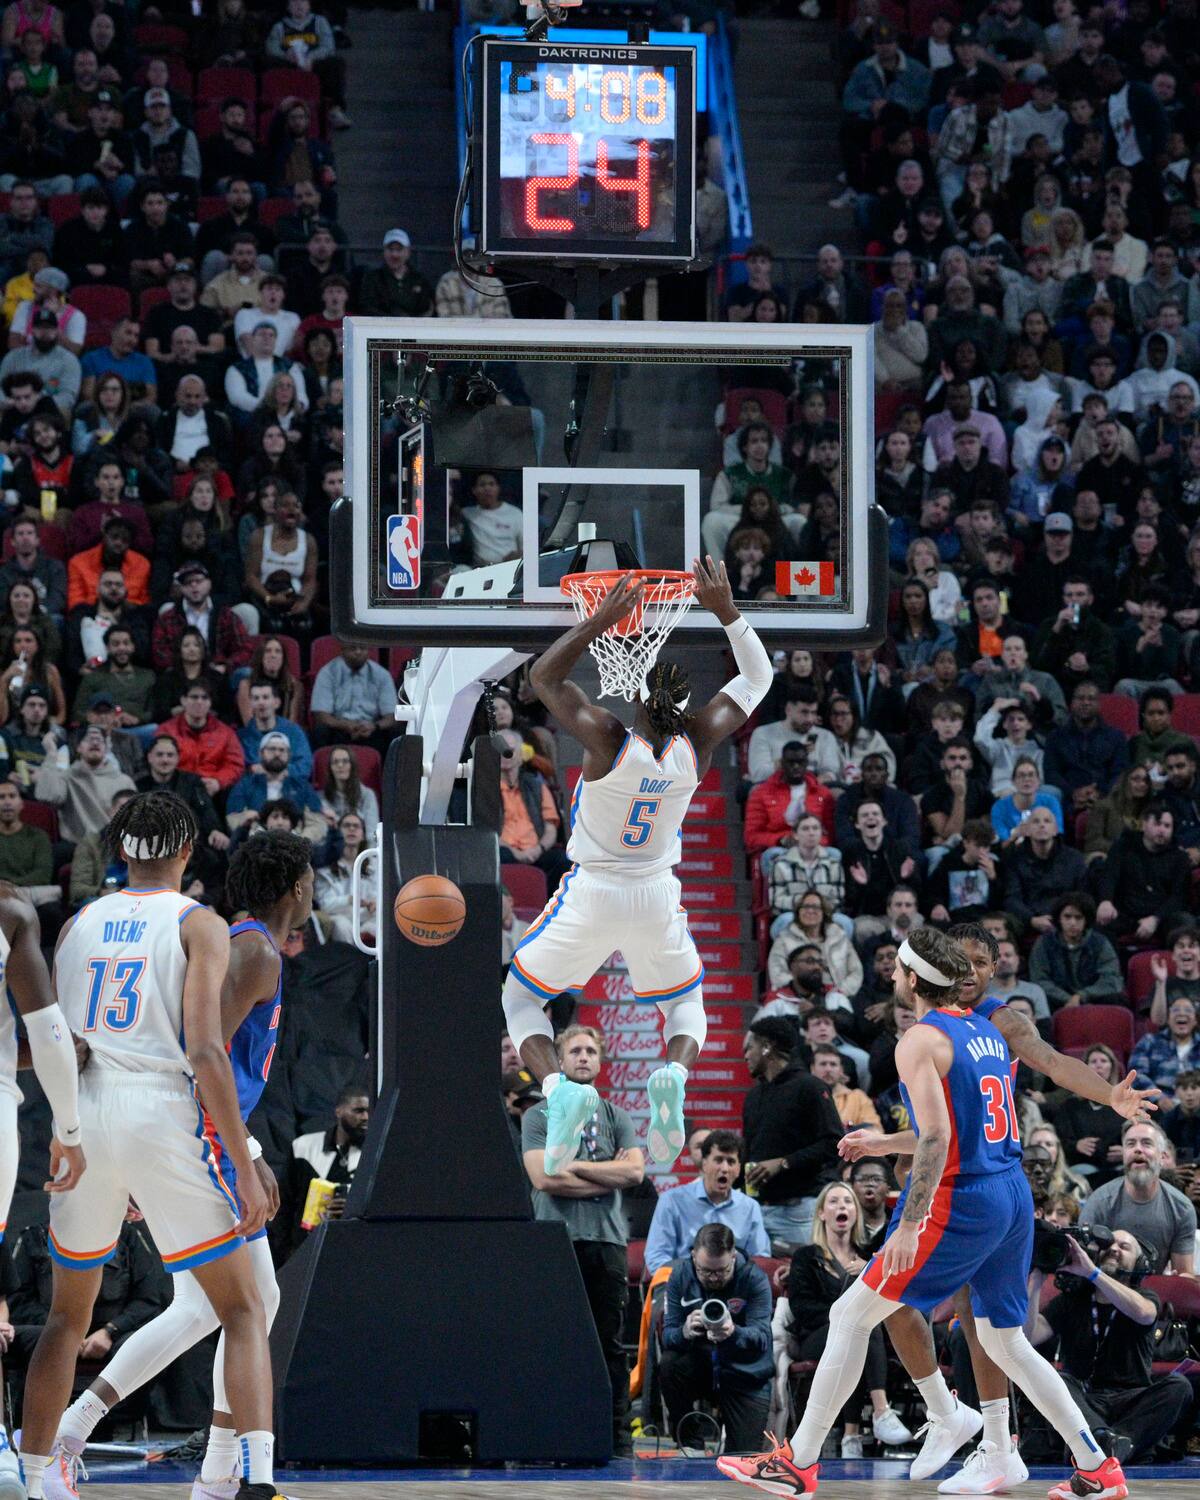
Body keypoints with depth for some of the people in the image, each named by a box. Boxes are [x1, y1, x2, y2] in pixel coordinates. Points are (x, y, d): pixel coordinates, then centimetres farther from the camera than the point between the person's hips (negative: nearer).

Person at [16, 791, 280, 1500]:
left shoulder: (78, 924, 14)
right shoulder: (199, 924, 1)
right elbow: (206, 1052, -10)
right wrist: (245, 1166, -9)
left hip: (81, 1117, 4)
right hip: (163, 1117, -4)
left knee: (69, 1315, 20)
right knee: (244, 1312, 1)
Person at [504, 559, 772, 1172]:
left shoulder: (608, 740, -24)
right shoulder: (698, 744, -15)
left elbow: (543, 676, -11)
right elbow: (757, 678, 1)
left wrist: (601, 620, -18)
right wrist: (725, 611, -8)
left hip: (590, 894, -2)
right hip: (658, 896, 2)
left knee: (520, 998, 15)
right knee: (686, 1005, 25)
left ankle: (557, 1089, -16)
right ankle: (674, 1072, -12)